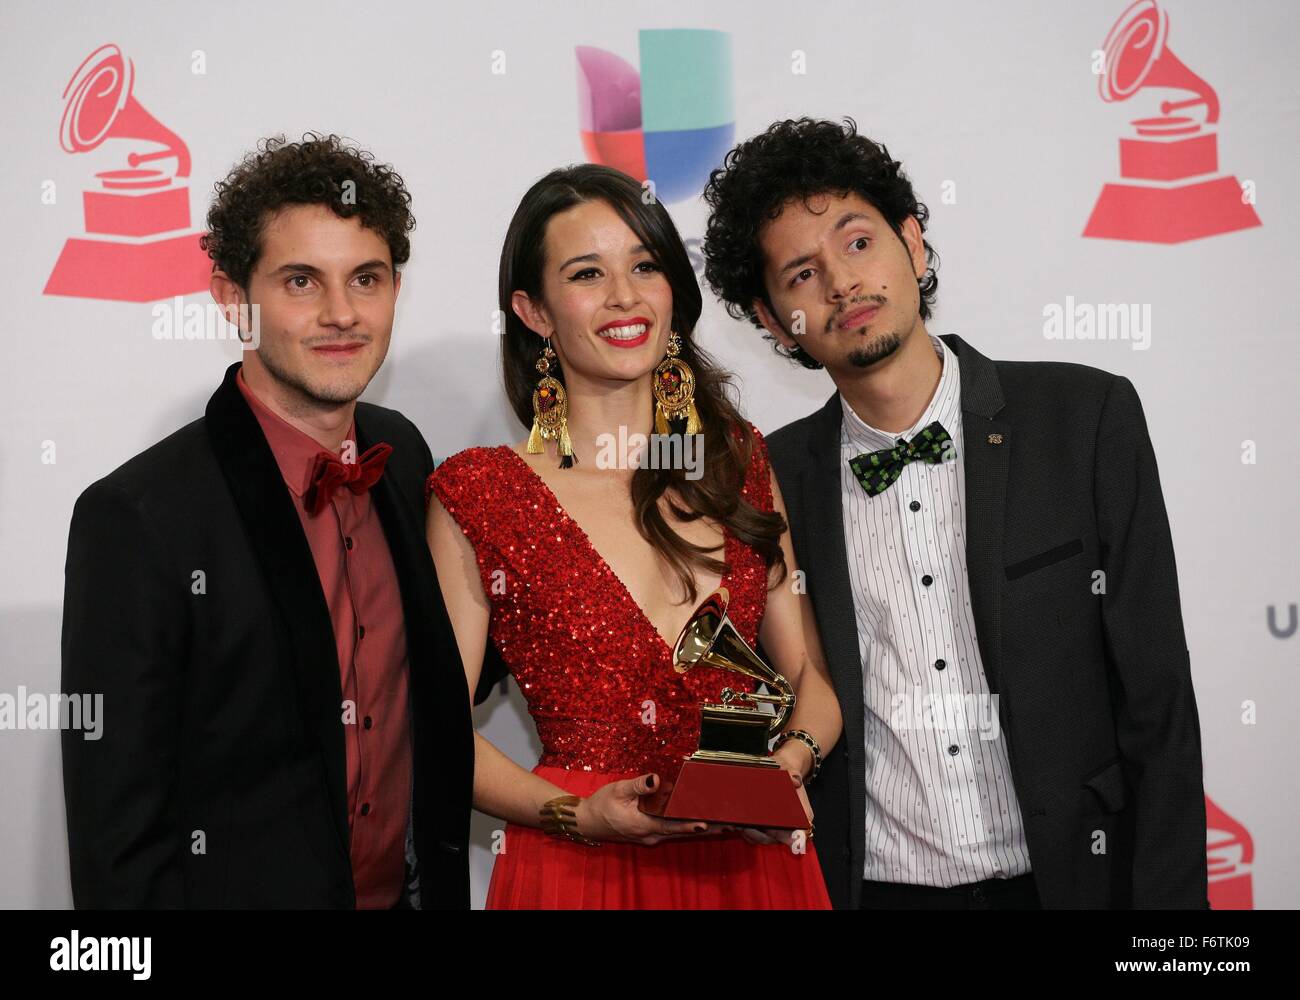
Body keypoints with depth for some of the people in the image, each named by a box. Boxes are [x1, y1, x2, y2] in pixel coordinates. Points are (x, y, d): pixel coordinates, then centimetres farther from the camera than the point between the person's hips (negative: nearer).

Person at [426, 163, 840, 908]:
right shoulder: (479, 494, -4)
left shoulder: (742, 460, 5)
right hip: (577, 871, -3)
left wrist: (792, 761, -13)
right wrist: (574, 813, -17)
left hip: (754, 864, 3)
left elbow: (809, 673, 6)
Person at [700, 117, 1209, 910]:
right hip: (869, 885, 2)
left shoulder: (1089, 418, -7)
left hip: (1066, 876, -1)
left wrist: (1169, 901, -11)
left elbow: (1157, 705, -6)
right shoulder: (773, 482, -2)